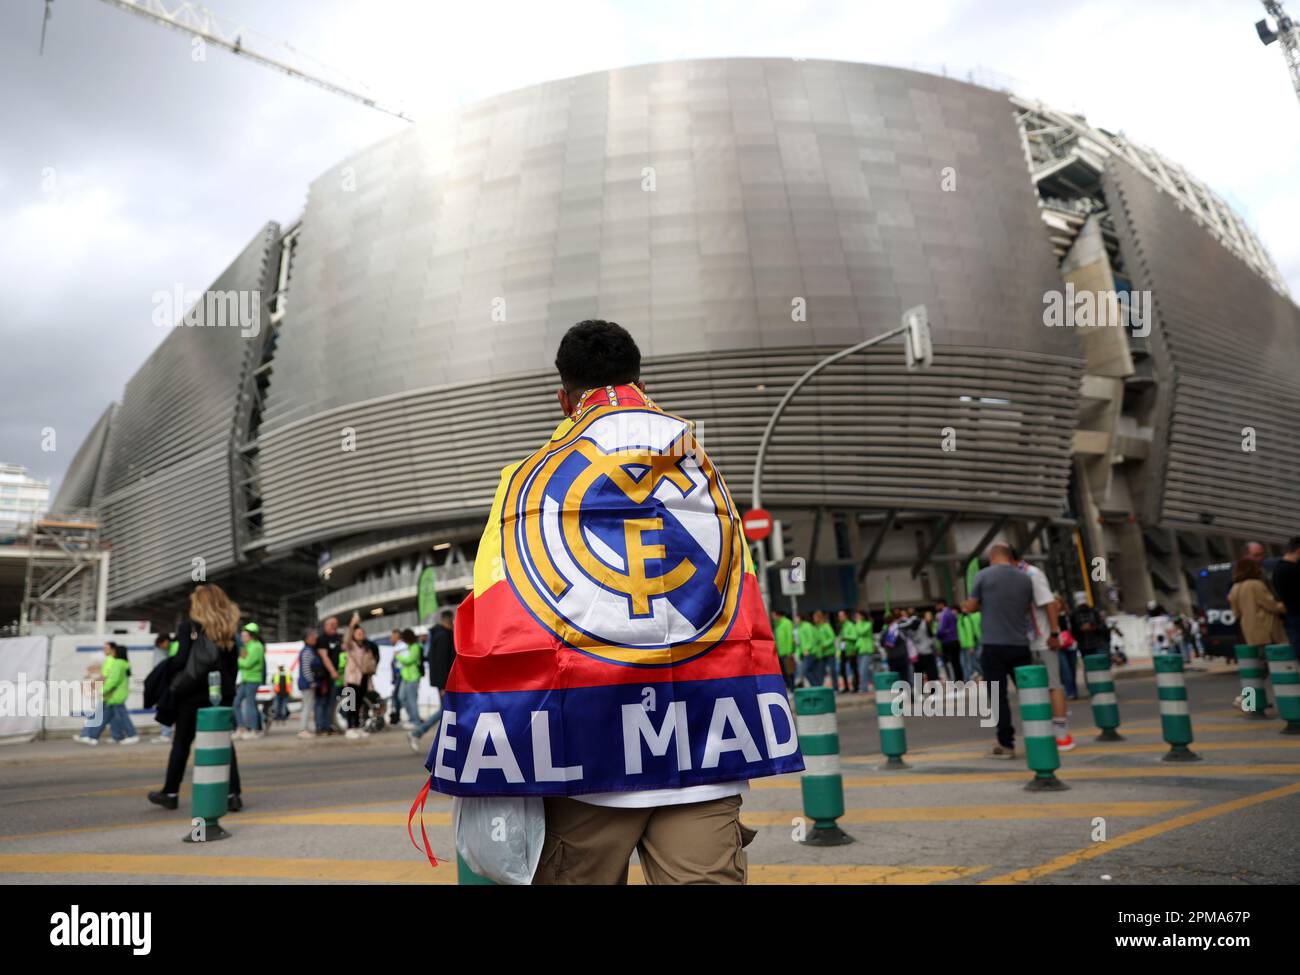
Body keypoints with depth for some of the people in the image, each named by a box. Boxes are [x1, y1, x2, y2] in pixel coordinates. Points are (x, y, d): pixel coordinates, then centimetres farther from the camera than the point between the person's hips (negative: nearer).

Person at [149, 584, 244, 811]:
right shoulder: (230, 627, 4)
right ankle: (233, 794, 1)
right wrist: (228, 687, 12)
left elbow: (181, 659, -15)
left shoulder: (189, 626, -7)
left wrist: (169, 677, 3)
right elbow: (234, 664, 4)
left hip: (192, 692, -3)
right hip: (222, 691, 3)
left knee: (182, 743, 11)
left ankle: (170, 793, 22)